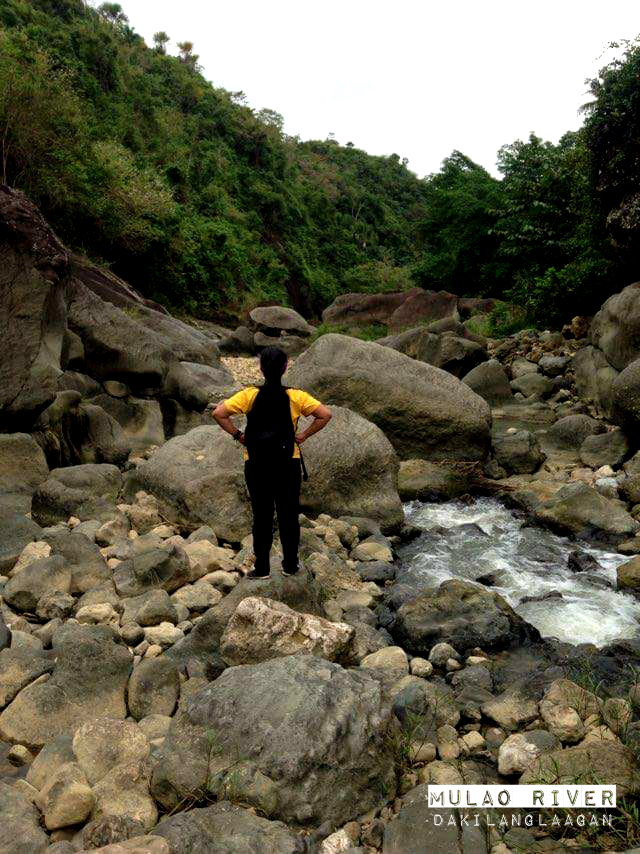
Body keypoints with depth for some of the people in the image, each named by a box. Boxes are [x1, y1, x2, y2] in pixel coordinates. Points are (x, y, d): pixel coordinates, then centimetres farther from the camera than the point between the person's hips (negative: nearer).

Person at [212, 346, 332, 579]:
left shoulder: (250, 395, -7)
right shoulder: (295, 396, -6)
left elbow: (218, 413, -13)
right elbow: (325, 414, -10)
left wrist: (237, 435, -4)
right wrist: (303, 435, -3)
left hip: (256, 464, 0)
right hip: (288, 463, 0)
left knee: (261, 515, 11)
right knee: (289, 515, 13)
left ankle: (262, 568, 18)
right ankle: (290, 566, 23)